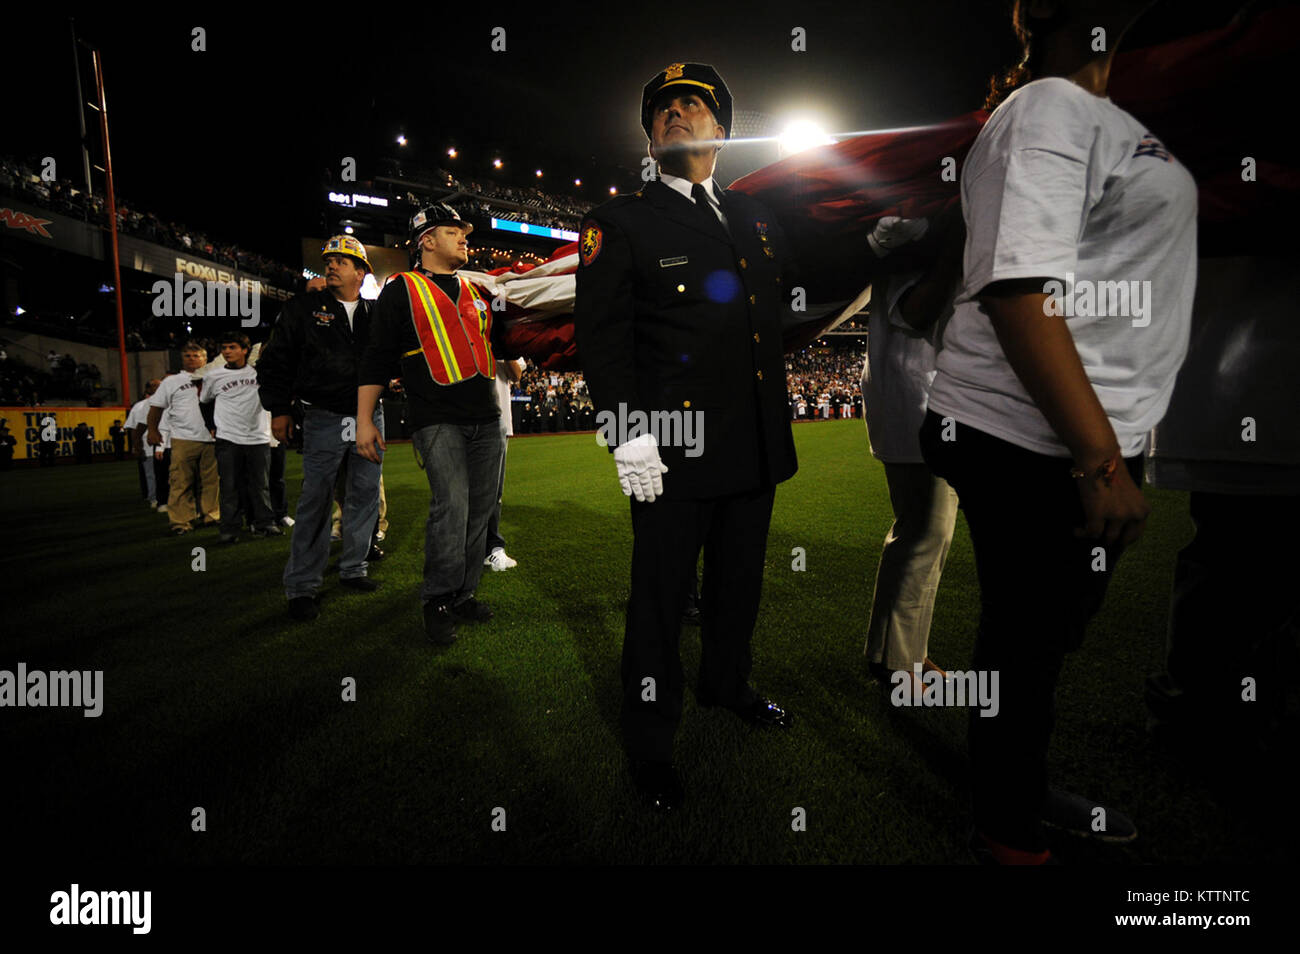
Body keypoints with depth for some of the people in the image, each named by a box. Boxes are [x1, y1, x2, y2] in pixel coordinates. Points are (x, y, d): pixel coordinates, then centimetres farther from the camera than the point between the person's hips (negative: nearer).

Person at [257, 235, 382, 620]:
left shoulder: (376, 313, 10)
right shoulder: (304, 308, 4)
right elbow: (276, 360, 4)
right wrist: (279, 409, -3)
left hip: (369, 416, 3)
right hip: (324, 419, -3)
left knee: (365, 495, 8)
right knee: (315, 499, -6)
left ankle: (353, 568, 23)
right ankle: (303, 586, 1)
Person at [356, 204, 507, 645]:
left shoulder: (476, 291, 21)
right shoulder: (401, 290, 5)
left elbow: (500, 340, 34)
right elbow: (378, 359, 2)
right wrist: (364, 421, -3)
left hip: (486, 418, 6)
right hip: (437, 418, -6)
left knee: (479, 509, 5)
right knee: (451, 504, -16)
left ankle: (463, 595, 17)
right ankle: (437, 601, -1)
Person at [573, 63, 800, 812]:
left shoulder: (757, 219, 18)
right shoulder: (621, 223, 0)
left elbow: (790, 301, 27)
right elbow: (602, 334, -10)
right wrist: (627, 433, -18)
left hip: (758, 442, 6)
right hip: (674, 448, -6)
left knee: (740, 578, 19)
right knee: (662, 595, 3)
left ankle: (728, 683, 43)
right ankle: (651, 743, 20)